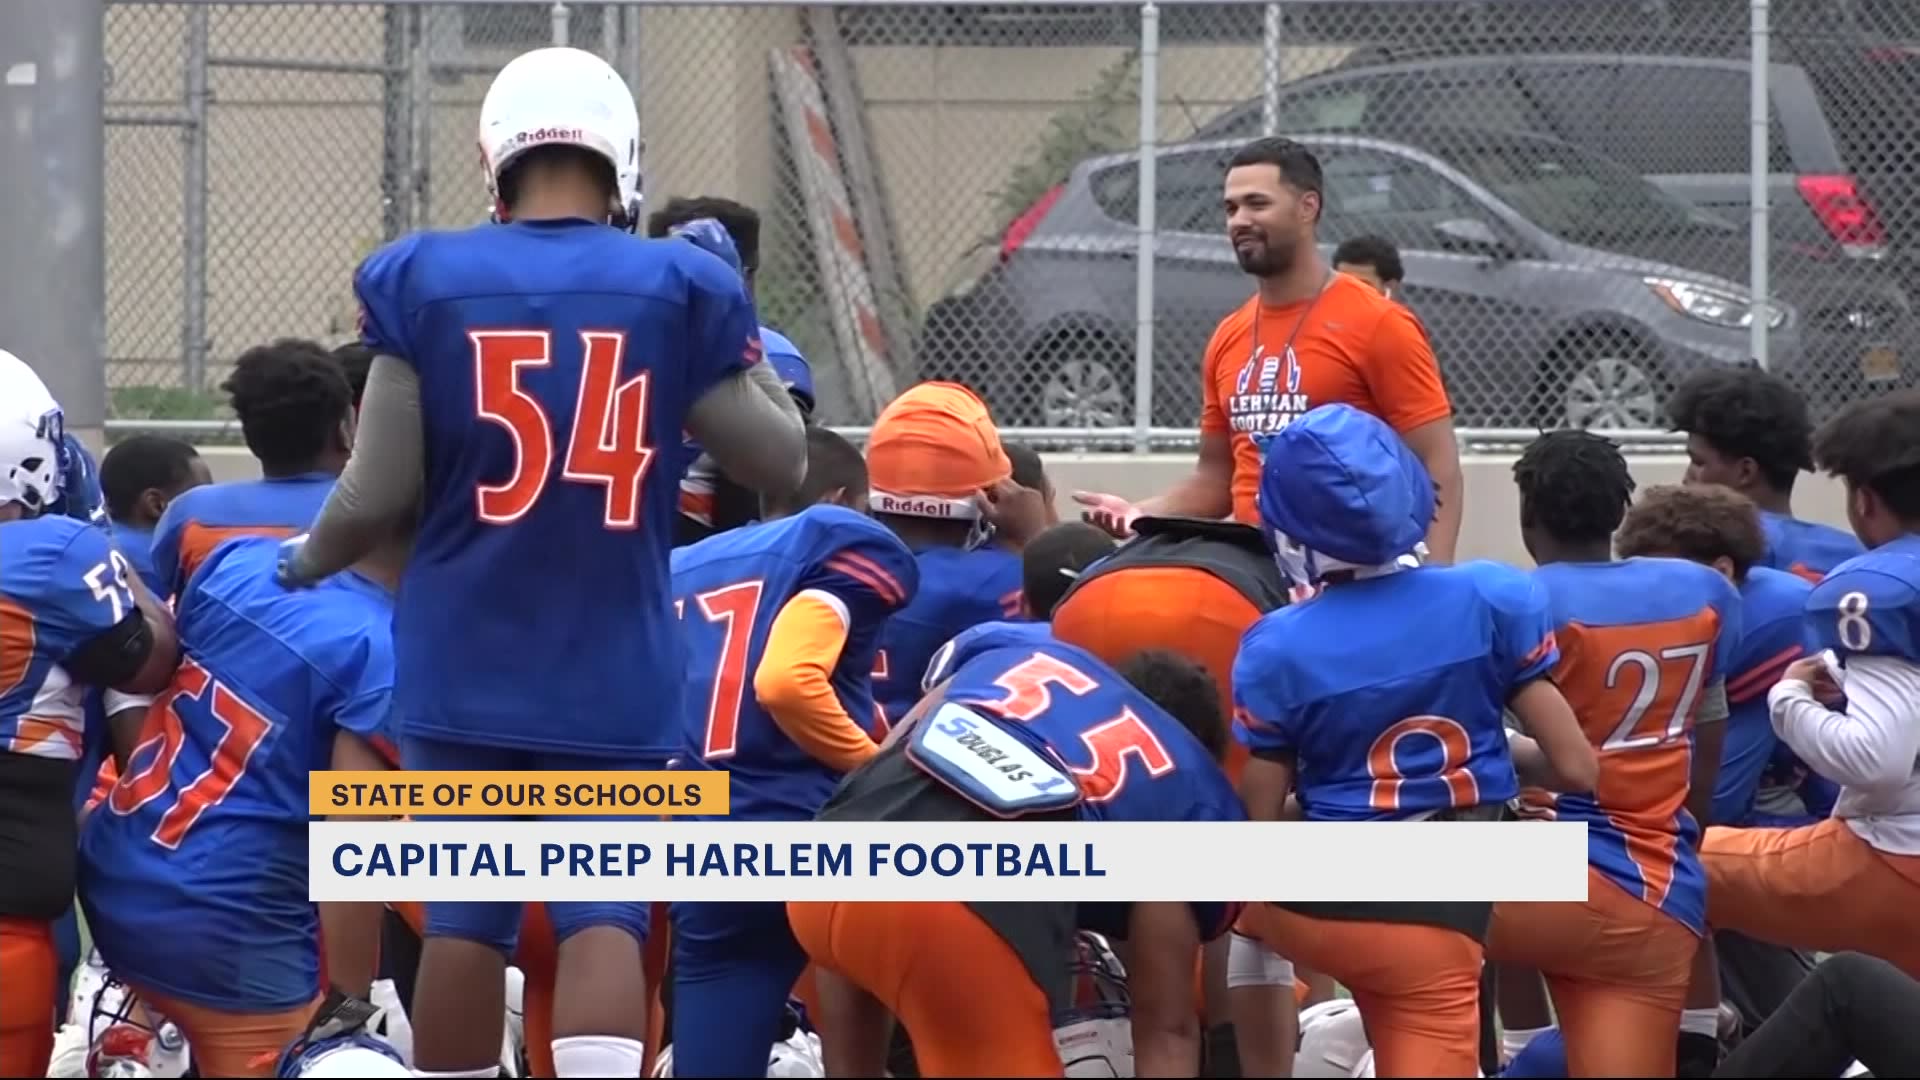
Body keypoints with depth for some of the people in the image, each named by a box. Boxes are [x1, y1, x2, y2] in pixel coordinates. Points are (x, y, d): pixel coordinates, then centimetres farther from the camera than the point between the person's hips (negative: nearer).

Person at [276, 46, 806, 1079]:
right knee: (603, 912, -1)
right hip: (612, 666, -1)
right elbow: (780, 465, 6)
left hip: (467, 663, 1)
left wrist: (305, 561, 18)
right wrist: (740, 343, 20)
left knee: (463, 916, 9)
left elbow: (381, 490, -1)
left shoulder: (423, 279, -3)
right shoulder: (680, 288, -3)